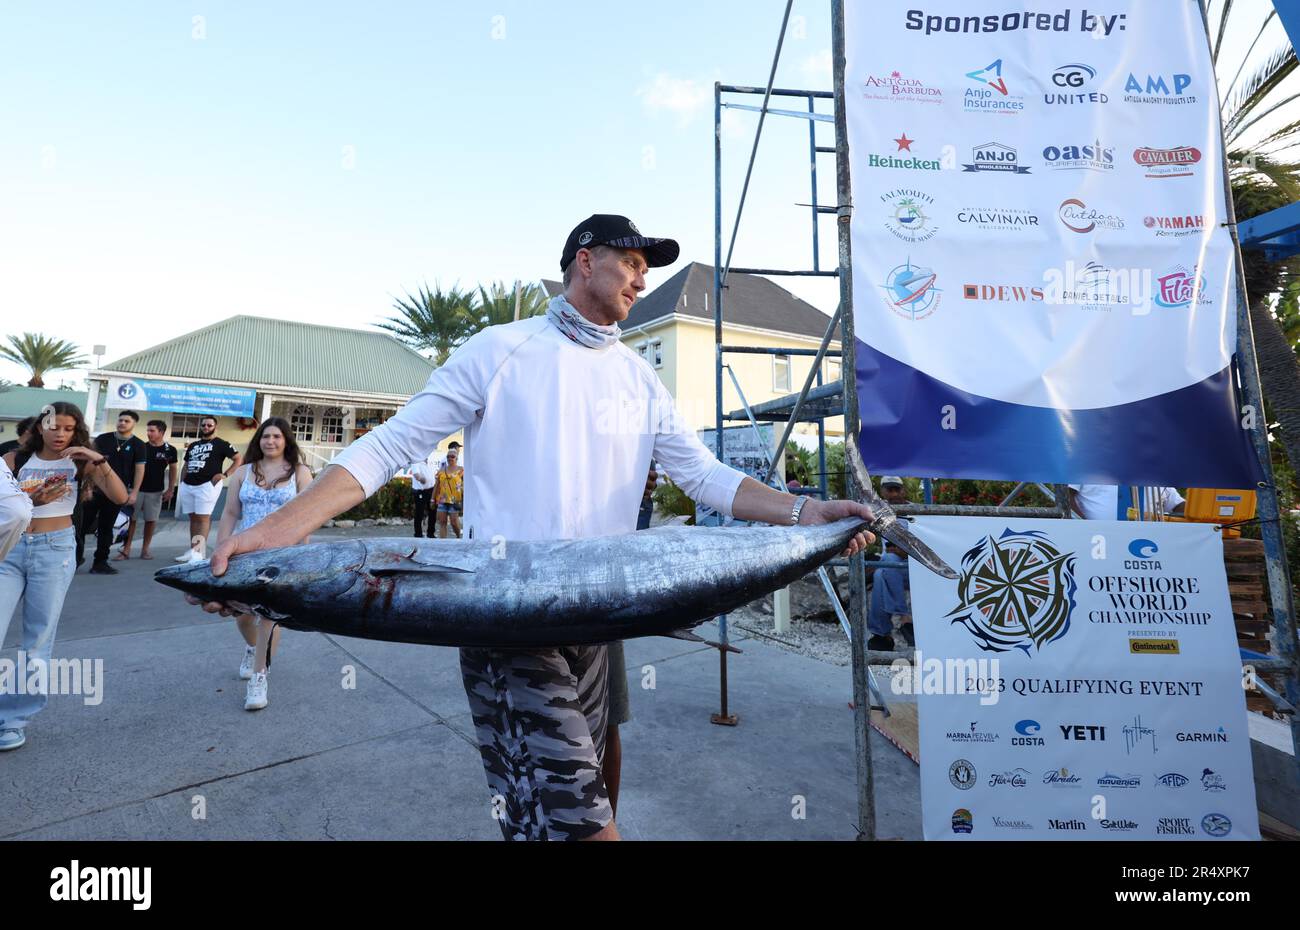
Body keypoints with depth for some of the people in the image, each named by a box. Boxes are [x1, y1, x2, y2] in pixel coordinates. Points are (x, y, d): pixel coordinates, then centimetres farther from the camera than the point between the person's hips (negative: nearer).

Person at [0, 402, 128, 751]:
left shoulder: (80, 462, 3)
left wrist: (100, 461, -20)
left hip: (55, 551, -1)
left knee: (38, 639, 4)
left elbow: (120, 497, -9)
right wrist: (31, 501, -21)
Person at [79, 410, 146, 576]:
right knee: (82, 524, 1)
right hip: (95, 488, 1)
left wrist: (134, 492, -7)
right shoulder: (102, 439, 3)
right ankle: (75, 559, 12)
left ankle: (100, 563, 14)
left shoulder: (138, 445, 0)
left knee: (106, 528, 7)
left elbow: (139, 469, -1)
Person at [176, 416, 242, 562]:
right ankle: (193, 550, 13)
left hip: (207, 485, -7)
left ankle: (199, 553, -11)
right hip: (188, 485, 7)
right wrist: (182, 483, 16)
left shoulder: (221, 444, 1)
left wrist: (225, 474, -13)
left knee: (203, 518, -9)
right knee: (193, 518, 9)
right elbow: (185, 466, 26)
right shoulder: (193, 445, 20)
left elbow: (239, 459, -5)